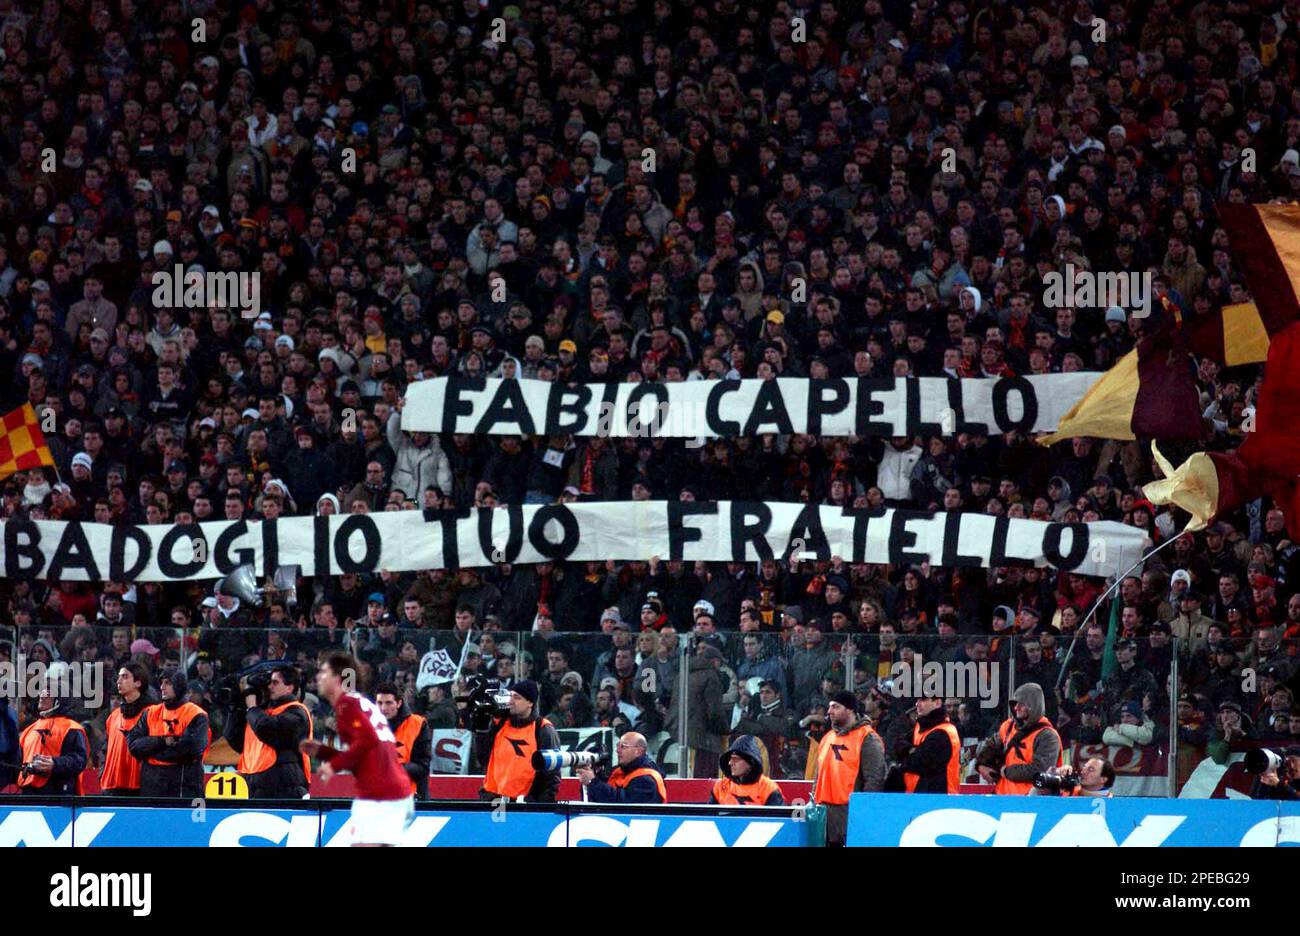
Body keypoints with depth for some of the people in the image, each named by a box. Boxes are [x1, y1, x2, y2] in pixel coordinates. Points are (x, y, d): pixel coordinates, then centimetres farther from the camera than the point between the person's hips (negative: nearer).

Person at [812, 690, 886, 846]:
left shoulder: (867, 739, -7)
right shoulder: (828, 738, 18)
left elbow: (875, 779, -13)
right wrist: (814, 803, 15)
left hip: (851, 813, -8)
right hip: (825, 811, 8)